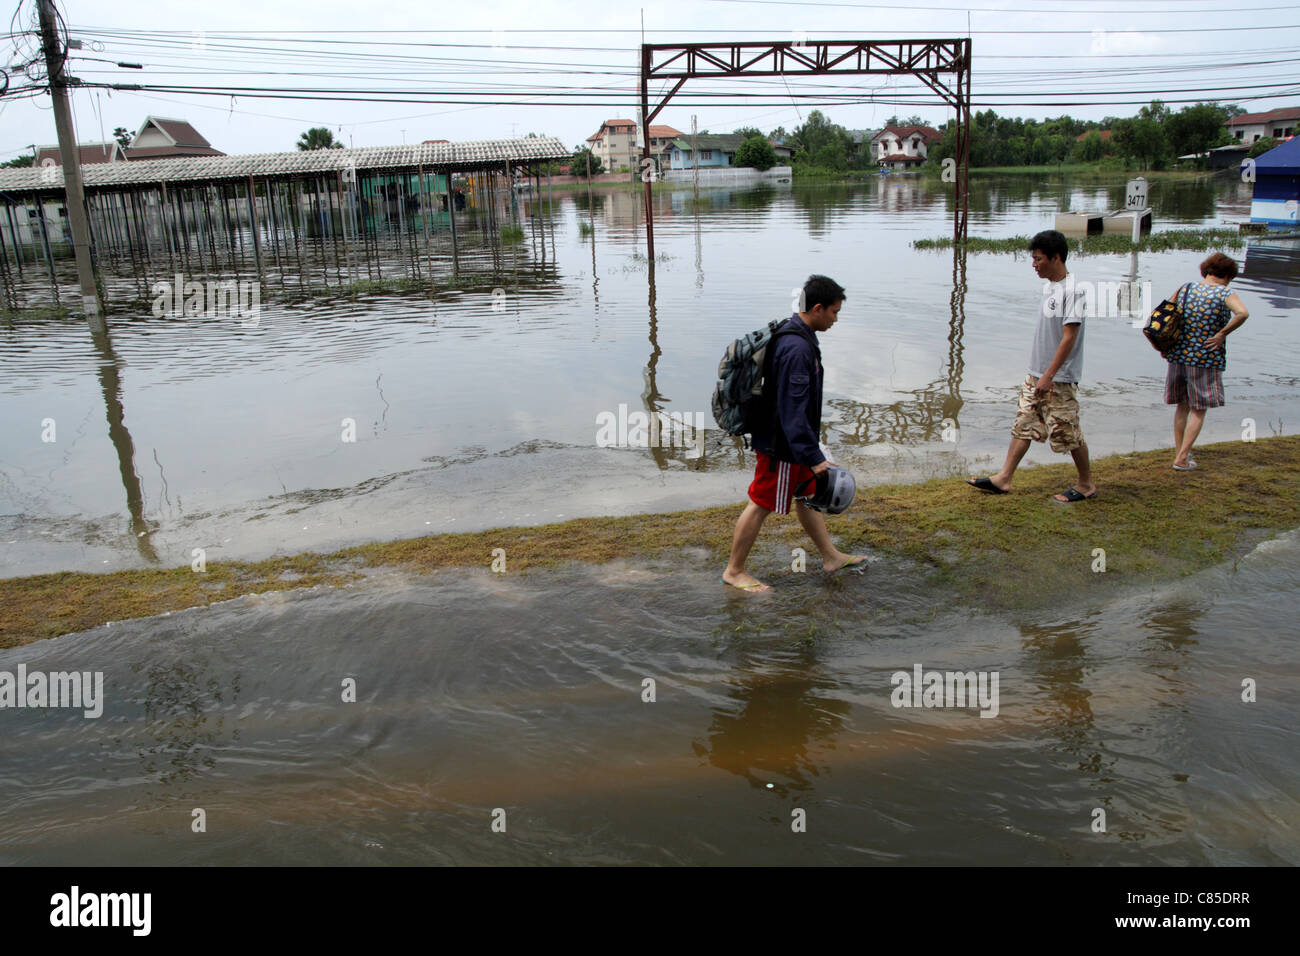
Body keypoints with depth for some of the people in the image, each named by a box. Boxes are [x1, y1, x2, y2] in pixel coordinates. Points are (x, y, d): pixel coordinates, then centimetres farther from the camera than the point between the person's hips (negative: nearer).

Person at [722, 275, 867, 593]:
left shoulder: (795, 336, 7)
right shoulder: (797, 349, -27)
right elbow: (793, 410, -30)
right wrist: (814, 457, -29)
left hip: (792, 440, 11)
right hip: (781, 446, -11)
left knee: (808, 495, 21)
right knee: (761, 505, 1)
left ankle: (830, 555, 36)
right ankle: (734, 571, 14)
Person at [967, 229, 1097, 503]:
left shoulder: (1073, 291, -17)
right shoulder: (1049, 286, 11)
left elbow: (1069, 338, -21)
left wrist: (1048, 376, -23)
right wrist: (1038, 375, 19)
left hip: (1060, 380, -9)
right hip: (1036, 375, 9)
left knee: (1068, 433, 0)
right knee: (1023, 425, 8)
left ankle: (1086, 485, 16)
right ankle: (1003, 479, 12)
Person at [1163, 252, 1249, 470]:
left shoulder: (1185, 289, 5)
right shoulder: (1224, 294, -9)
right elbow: (1243, 313, -28)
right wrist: (1222, 334, -16)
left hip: (1178, 356, 5)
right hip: (1206, 360, -5)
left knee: (1182, 406, 18)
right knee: (1199, 411, 6)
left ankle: (1179, 451, 24)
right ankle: (1181, 459, 3)